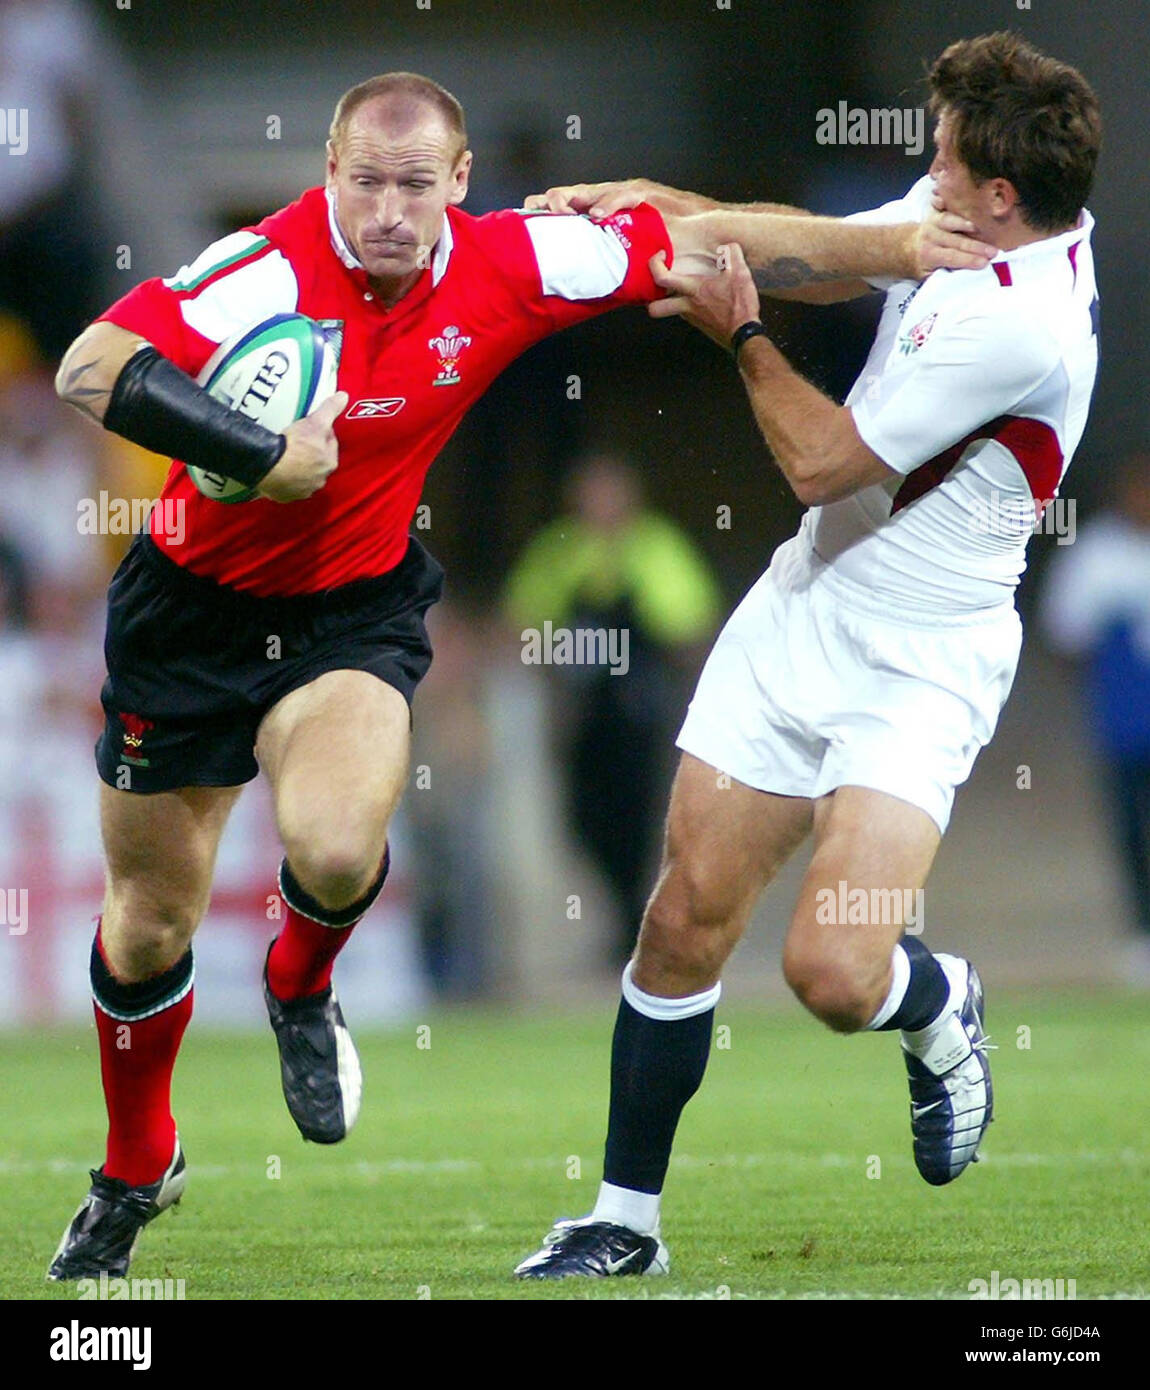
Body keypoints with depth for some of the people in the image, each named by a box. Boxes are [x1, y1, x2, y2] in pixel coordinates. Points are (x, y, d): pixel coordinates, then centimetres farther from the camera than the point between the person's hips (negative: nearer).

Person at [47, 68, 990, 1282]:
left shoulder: (509, 267, -14)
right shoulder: (272, 270, -25)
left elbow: (700, 244, -5)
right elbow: (91, 367, -33)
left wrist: (897, 246, -8)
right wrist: (260, 454, -36)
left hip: (356, 610, 1)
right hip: (194, 603, -1)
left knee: (335, 848, -28)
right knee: (149, 923, 9)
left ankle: (300, 990, 10)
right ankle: (135, 1171, 37)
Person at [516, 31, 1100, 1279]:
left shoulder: (1023, 324, -28)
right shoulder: (950, 213, -1)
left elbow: (820, 462, -20)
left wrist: (740, 335, -6)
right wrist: (659, 203, 5)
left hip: (918, 667, -8)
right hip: (803, 606, 8)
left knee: (833, 972, -20)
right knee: (686, 919, 5)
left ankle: (942, 1010, 17)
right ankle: (626, 1217, 17)